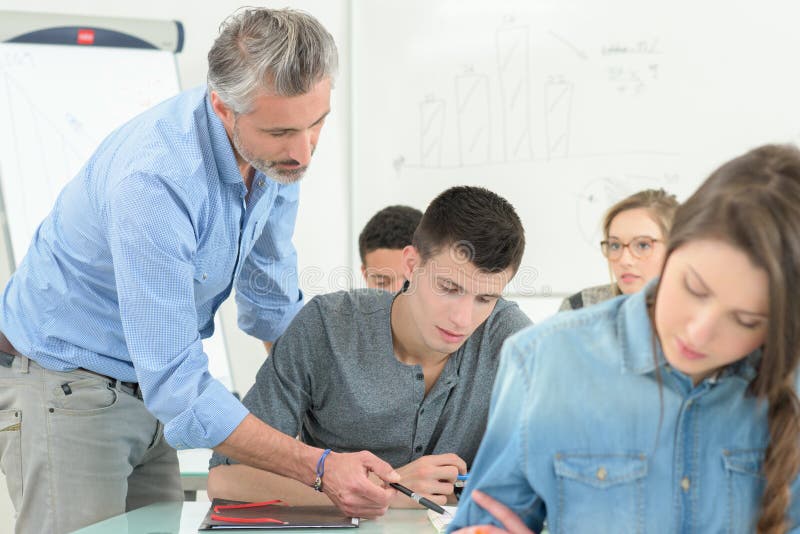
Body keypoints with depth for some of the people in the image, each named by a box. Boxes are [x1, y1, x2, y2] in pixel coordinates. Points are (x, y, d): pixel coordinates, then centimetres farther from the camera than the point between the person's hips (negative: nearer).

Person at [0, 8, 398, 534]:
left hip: (146, 387, 7)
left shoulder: (279, 150, -9)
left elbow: (273, 306, 8)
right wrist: (317, 467, -34)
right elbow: (176, 383, -33)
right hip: (63, 389, -7)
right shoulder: (153, 179, -34)